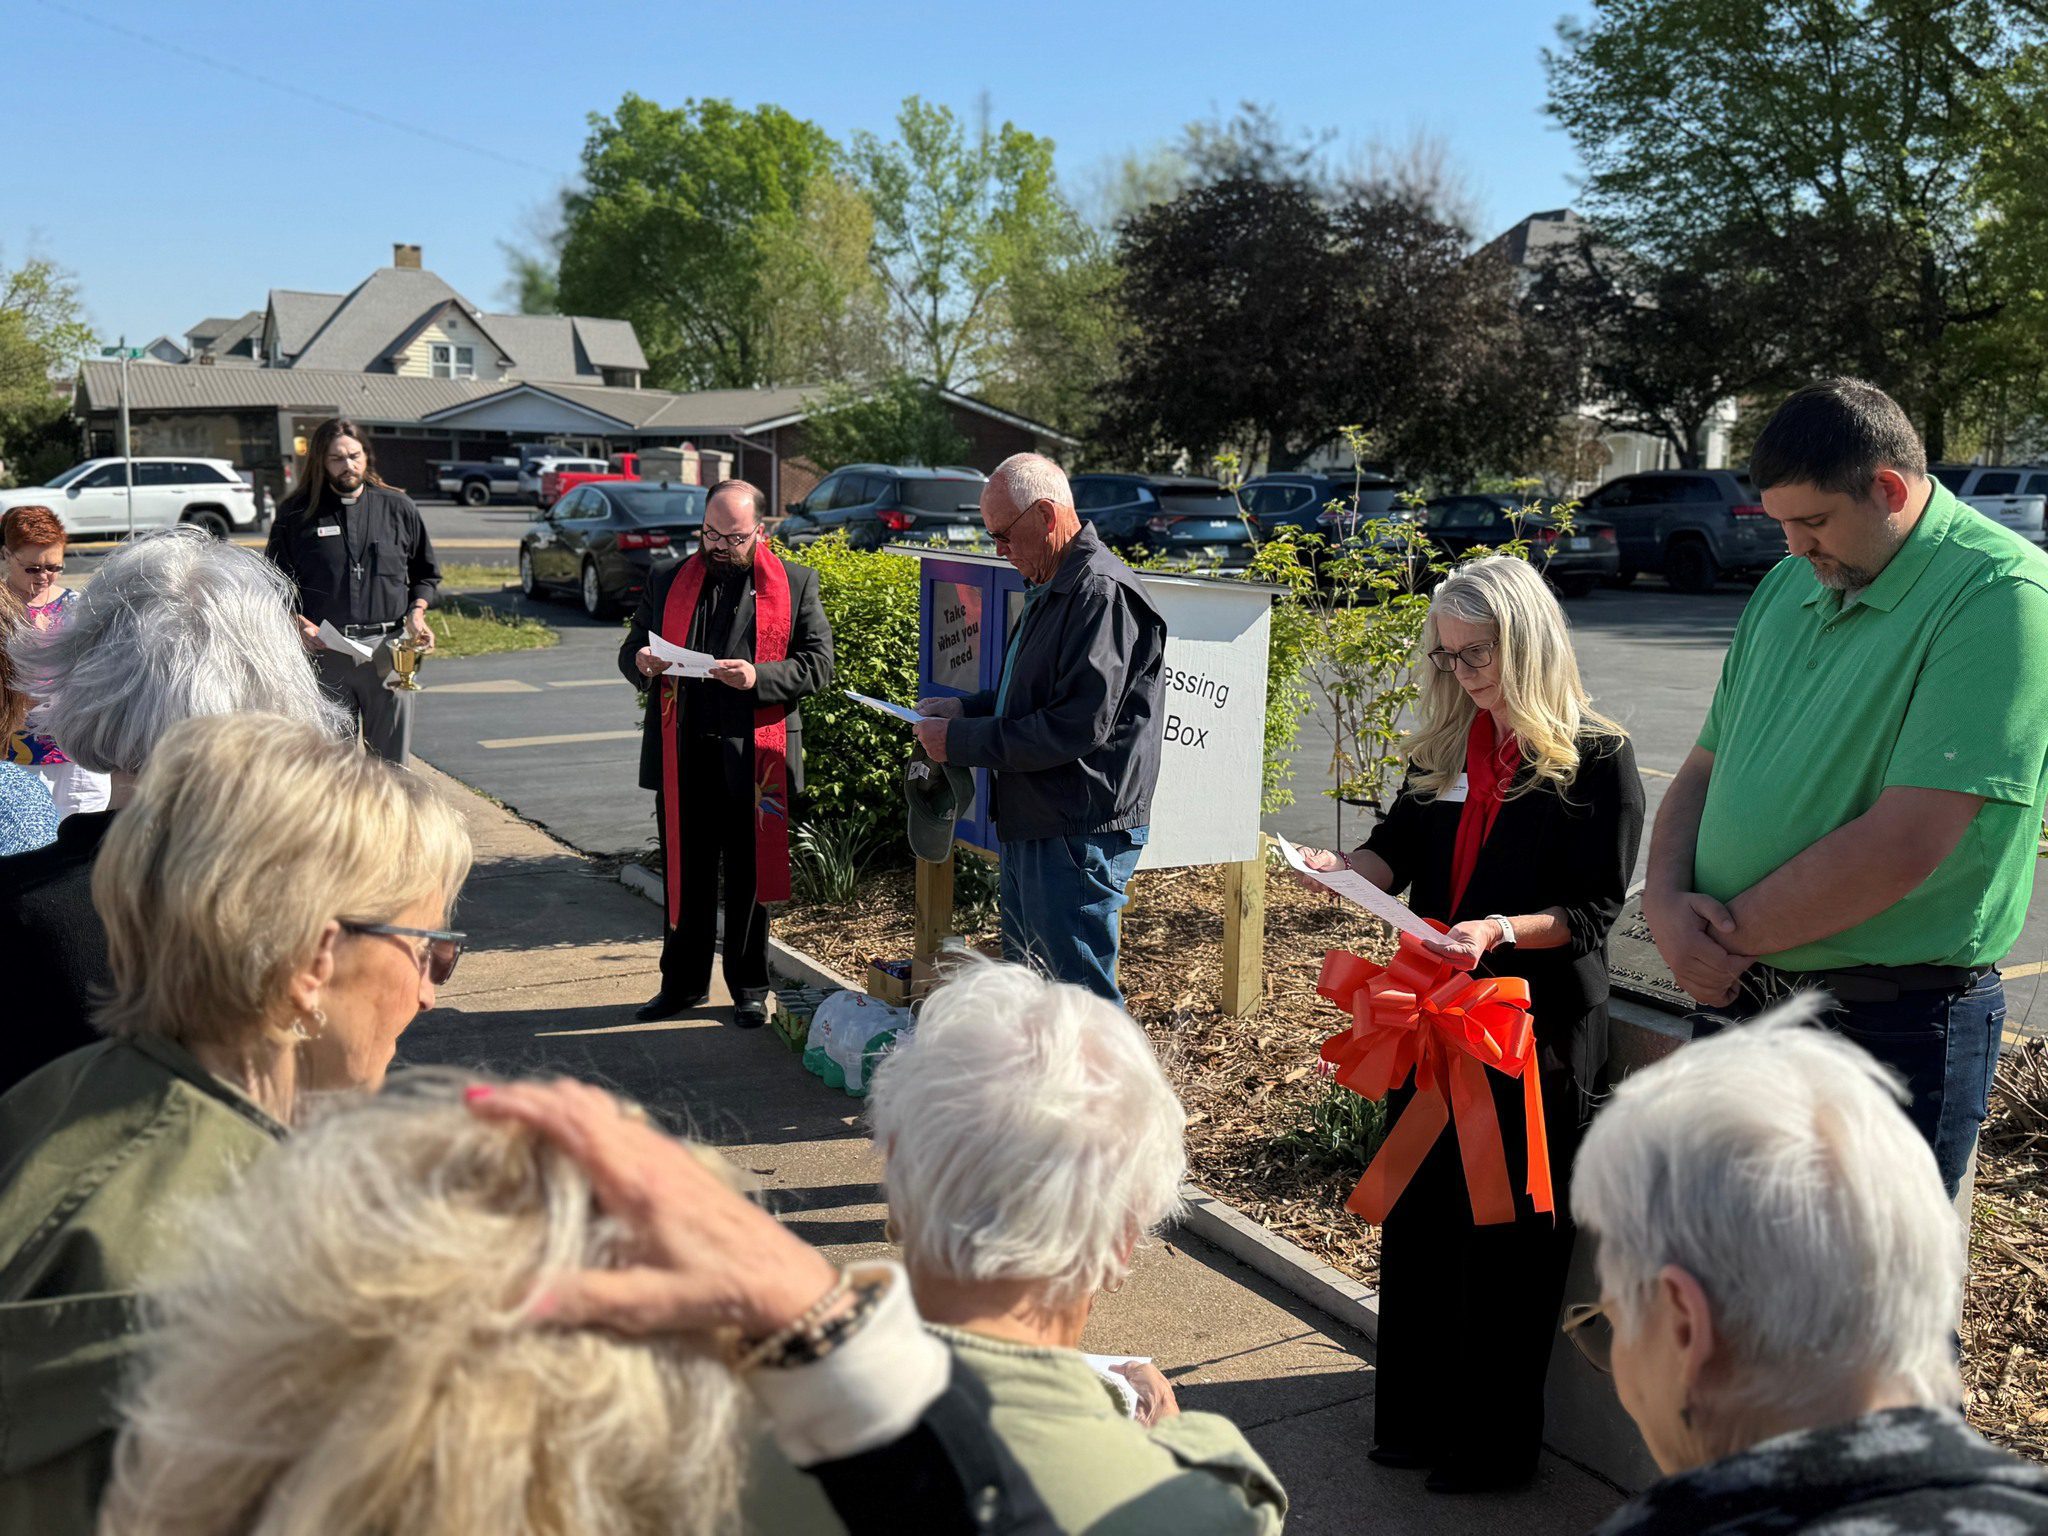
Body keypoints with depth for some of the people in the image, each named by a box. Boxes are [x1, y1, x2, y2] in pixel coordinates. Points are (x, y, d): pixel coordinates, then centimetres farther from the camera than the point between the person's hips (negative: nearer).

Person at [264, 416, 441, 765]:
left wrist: (417, 612, 1)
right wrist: (298, 623, -7)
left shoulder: (398, 507, 11)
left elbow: (426, 574, 19)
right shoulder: (295, 514, 7)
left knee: (391, 759, 3)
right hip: (323, 652, -1)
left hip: (387, 648, 1)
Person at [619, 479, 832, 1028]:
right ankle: (683, 983, 24)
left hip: (754, 756, -3)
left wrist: (759, 678, -18)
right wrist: (642, 665, -8)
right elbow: (629, 651, 17)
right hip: (682, 757, 3)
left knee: (749, 878, 6)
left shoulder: (795, 585, 3)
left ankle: (749, 989, 19)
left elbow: (818, 664, -2)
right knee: (684, 874, 11)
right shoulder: (668, 584, 12)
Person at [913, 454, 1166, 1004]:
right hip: (1032, 825, 11)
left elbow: (1076, 727, -25)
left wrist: (961, 742, -18)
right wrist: (964, 709, 11)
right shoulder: (1051, 590, 15)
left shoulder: (1101, 593, -19)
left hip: (1077, 835, -11)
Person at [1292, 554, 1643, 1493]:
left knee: (1508, 1236, 4)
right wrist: (1340, 869, -12)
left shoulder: (1596, 760, -10)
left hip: (1537, 1027, -6)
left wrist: (1504, 930, -28)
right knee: (1417, 1217, 12)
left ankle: (1499, 1441, 20)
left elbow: (1594, 911, -12)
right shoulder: (1446, 744, 8)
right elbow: (1400, 850, 8)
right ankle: (1418, 1418, 28)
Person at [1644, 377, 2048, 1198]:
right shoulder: (1787, 586, 9)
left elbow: (1902, 844, -23)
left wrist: (1733, 933, -14)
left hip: (1893, 1029, -7)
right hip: (1735, 999, 7)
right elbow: (1703, 770, 12)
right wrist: (1667, 903, -7)